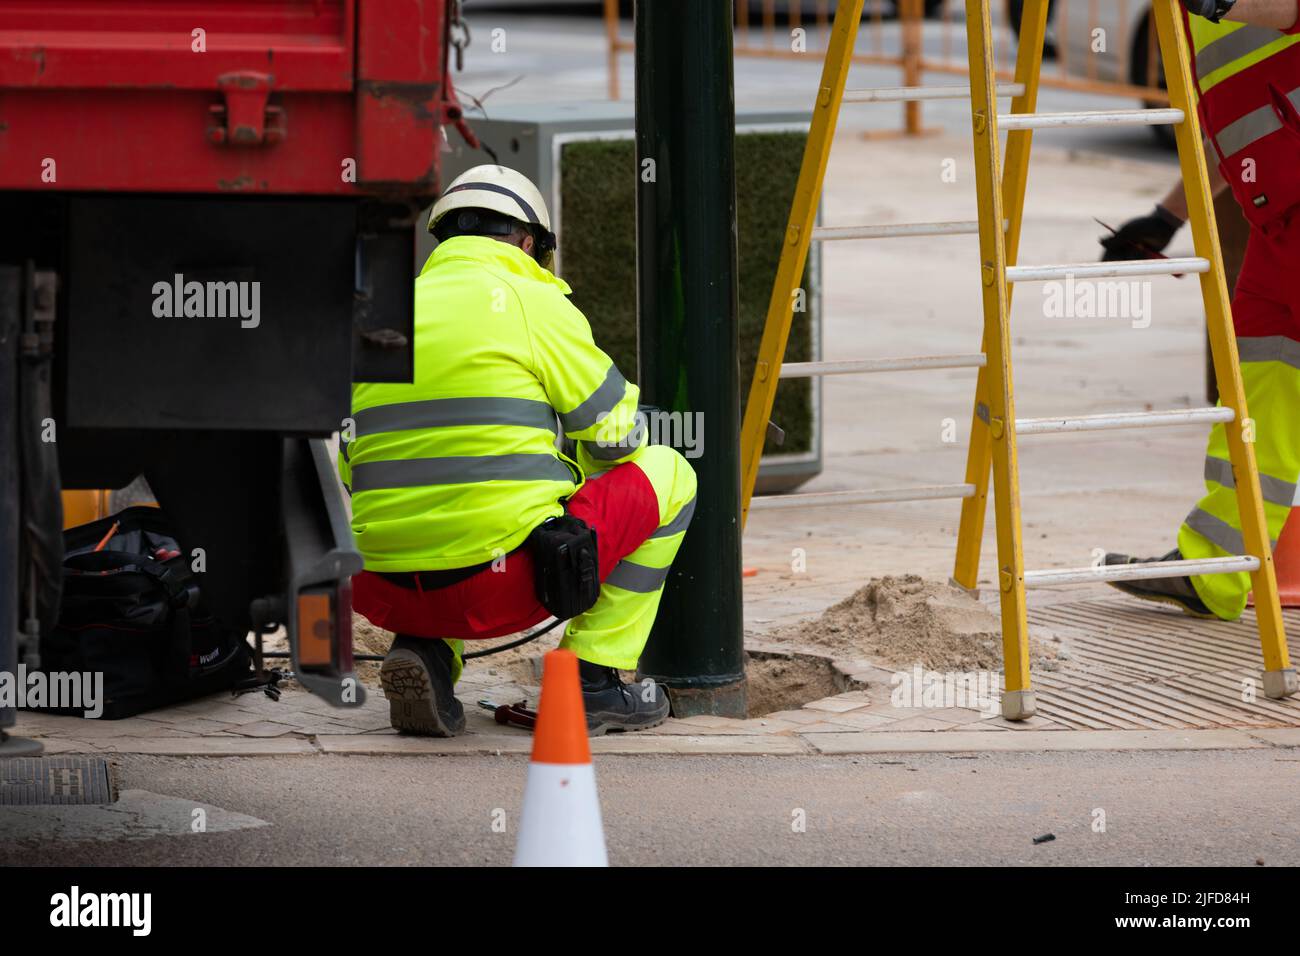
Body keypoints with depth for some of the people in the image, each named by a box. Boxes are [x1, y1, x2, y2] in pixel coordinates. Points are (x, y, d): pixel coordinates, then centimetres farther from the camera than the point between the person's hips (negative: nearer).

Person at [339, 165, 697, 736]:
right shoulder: (531, 302, -1)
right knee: (667, 472, 15)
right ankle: (592, 679, 11)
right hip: (505, 587, -5)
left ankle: (424, 652, 10)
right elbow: (618, 435, 4)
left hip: (389, 596, 5)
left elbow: (345, 466, 21)